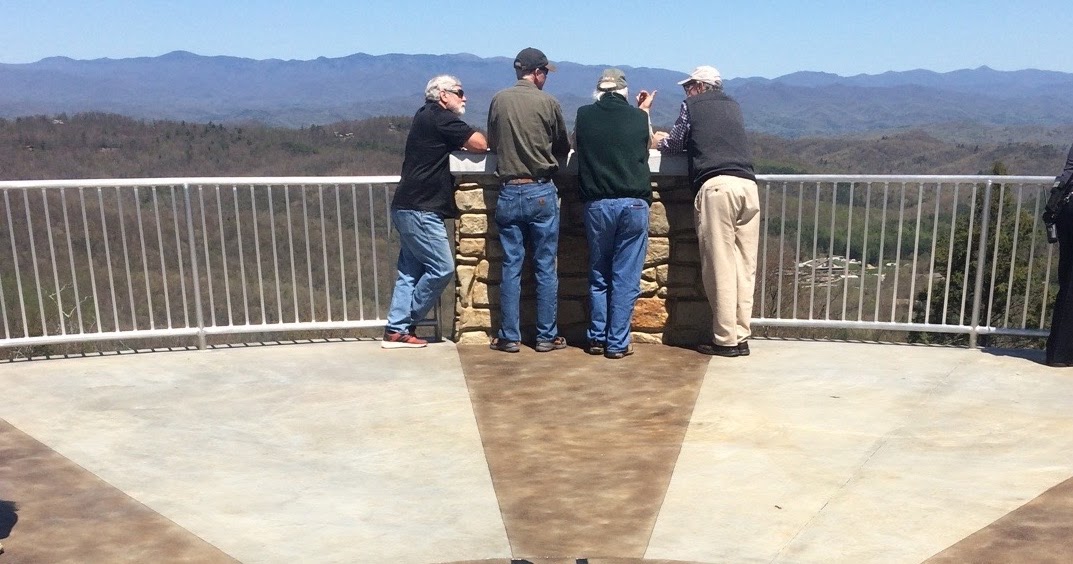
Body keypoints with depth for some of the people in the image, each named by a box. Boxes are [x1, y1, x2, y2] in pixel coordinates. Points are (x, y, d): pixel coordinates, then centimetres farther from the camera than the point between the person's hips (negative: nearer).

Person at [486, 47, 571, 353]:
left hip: (508, 192, 2)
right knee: (546, 268, 6)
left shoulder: (498, 100, 1)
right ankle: (547, 336, 12)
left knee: (511, 267, 7)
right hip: (541, 192, -2)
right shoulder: (548, 102, -5)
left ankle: (509, 336, 12)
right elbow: (563, 147, 6)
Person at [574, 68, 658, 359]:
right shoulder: (638, 117, 3)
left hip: (597, 204, 1)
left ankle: (597, 338, 19)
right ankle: (617, 343, 6)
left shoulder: (584, 115, 3)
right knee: (626, 278, 4)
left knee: (598, 274, 14)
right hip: (634, 204, -1)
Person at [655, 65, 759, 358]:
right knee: (744, 266, 4)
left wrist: (661, 141, 38)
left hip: (716, 185, -5)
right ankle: (741, 336, 7)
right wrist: (695, 141, 43)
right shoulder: (733, 106, 26)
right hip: (748, 185, 5)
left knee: (721, 267, -4)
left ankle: (726, 339, -3)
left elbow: (671, 145, 17)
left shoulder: (692, 106, 11)